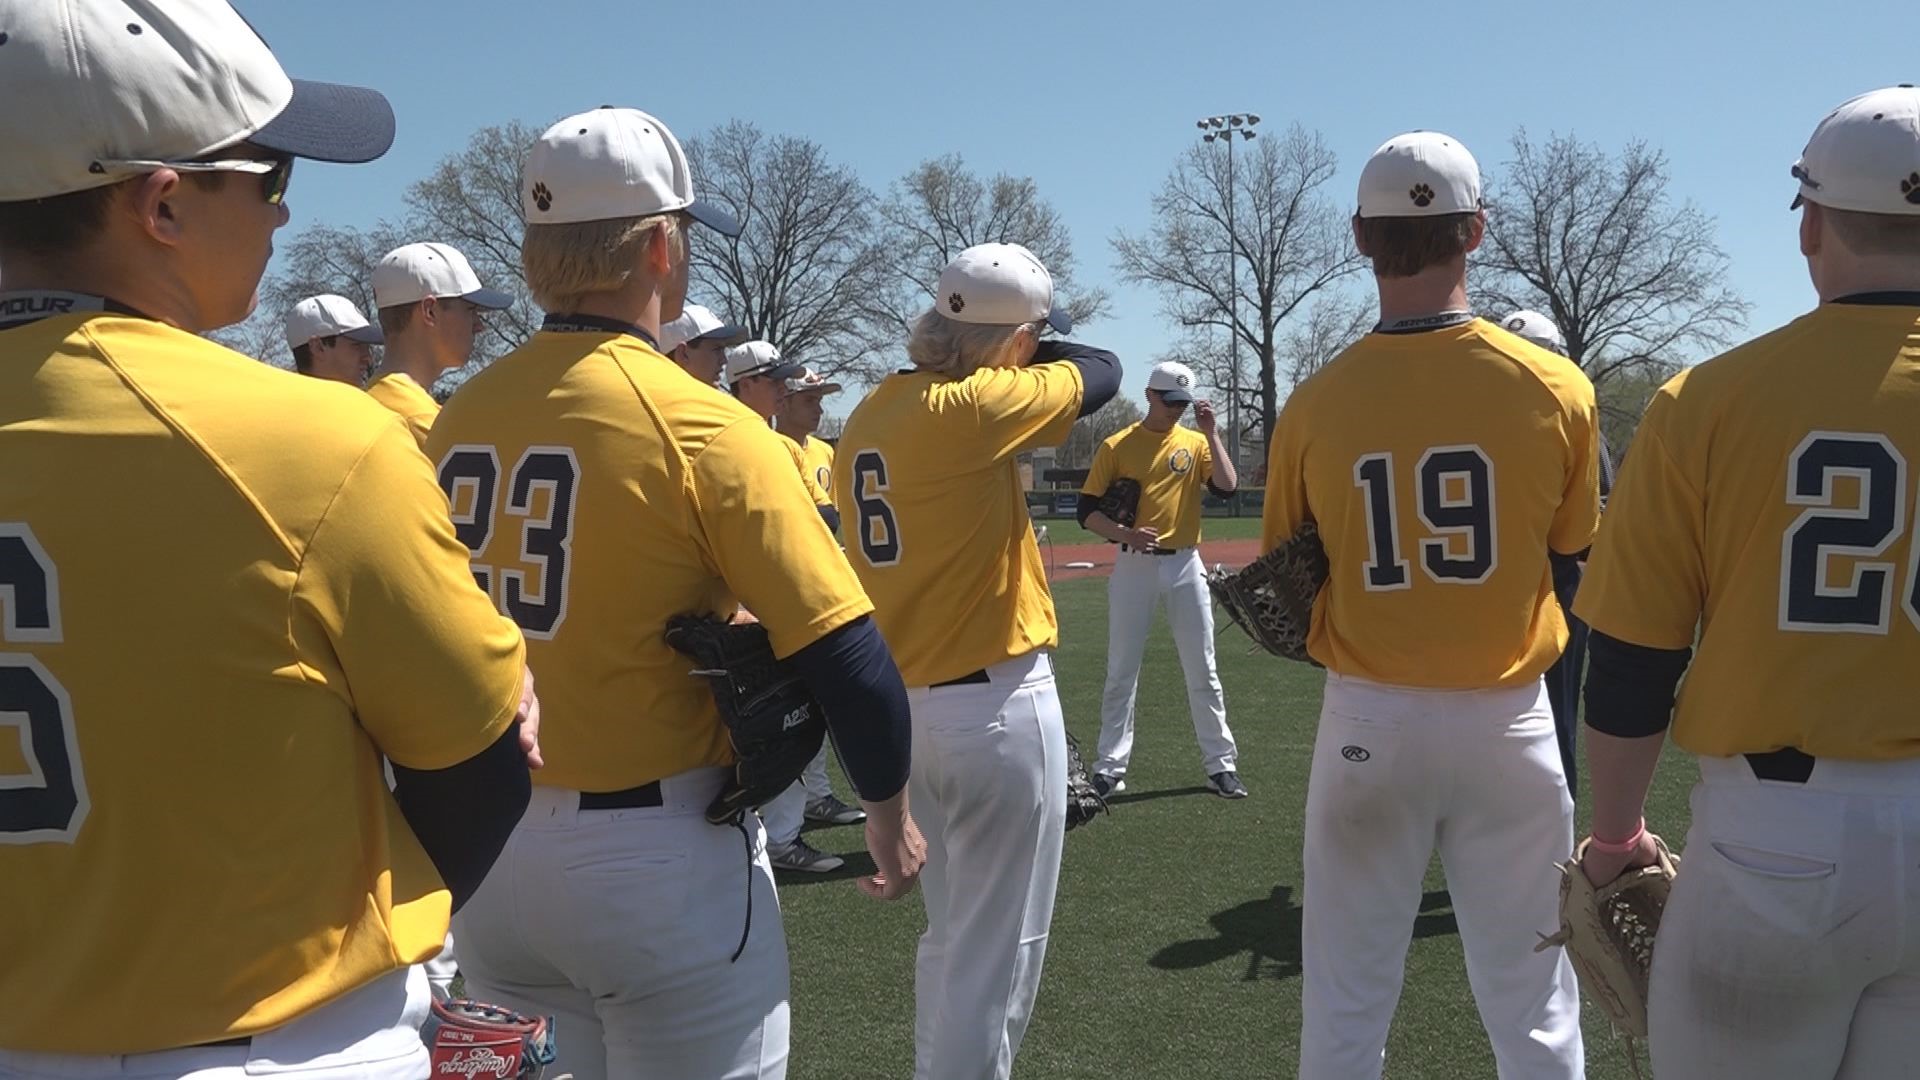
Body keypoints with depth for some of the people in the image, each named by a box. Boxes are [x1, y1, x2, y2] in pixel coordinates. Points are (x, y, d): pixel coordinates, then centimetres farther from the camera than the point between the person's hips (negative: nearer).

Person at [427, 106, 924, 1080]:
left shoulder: (457, 415, 0)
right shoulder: (701, 426, -16)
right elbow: (847, 659, -17)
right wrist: (890, 814, -1)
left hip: (478, 852, 6)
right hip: (656, 855, -5)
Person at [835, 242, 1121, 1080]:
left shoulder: (869, 418, 8)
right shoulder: (973, 406, -15)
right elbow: (1102, 373, -2)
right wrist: (1028, 347, 10)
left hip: (907, 706, 8)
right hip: (995, 706, -8)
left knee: (951, 939, 23)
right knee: (995, 954, 5)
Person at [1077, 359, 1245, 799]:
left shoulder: (1196, 443, 5)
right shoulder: (1116, 445, -1)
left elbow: (1227, 488, -11)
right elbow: (1087, 511, -4)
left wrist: (1210, 433, -13)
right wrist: (1126, 534, -21)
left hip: (1185, 565, 2)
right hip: (1134, 567, -1)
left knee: (1203, 671, 7)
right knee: (1121, 672, 5)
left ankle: (1220, 764, 17)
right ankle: (1110, 768, 12)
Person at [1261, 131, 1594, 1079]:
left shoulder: (1316, 405, -9)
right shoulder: (1555, 388, -8)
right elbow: (1573, 548, 7)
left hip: (1368, 720, 0)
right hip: (1506, 719, 1)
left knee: (1344, 1001, 13)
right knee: (1530, 1003, 14)